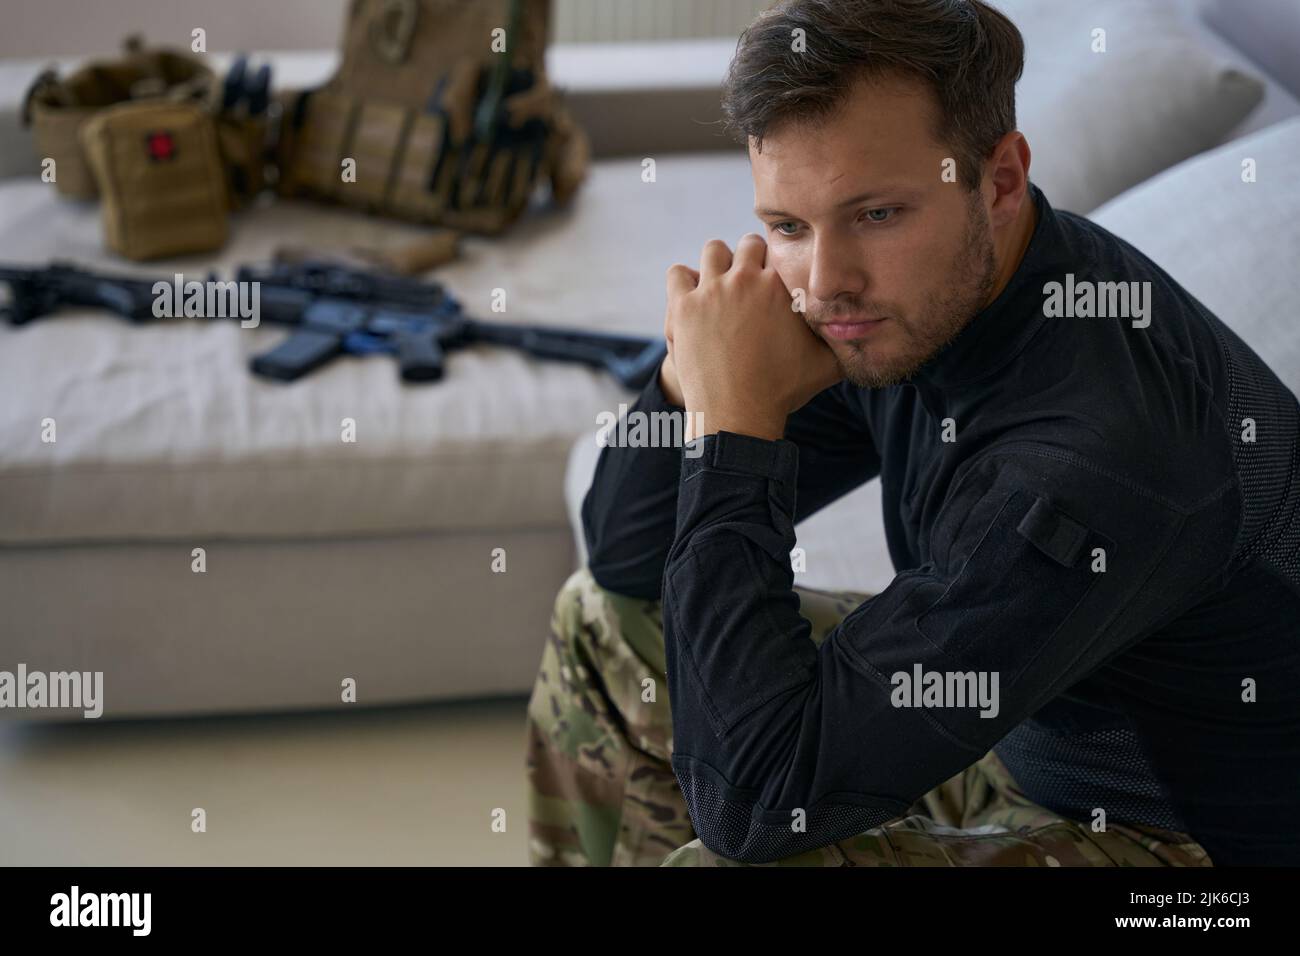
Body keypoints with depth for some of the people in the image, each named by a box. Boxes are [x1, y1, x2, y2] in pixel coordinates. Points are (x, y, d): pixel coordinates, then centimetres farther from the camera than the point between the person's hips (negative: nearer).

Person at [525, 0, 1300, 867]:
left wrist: (734, 423, -30)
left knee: (722, 869, -29)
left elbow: (752, 802, -34)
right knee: (612, 619, 13)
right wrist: (700, 372, -21)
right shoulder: (899, 308, -10)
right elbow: (627, 554, 0)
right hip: (1020, 742, 8)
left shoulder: (1100, 454, -36)